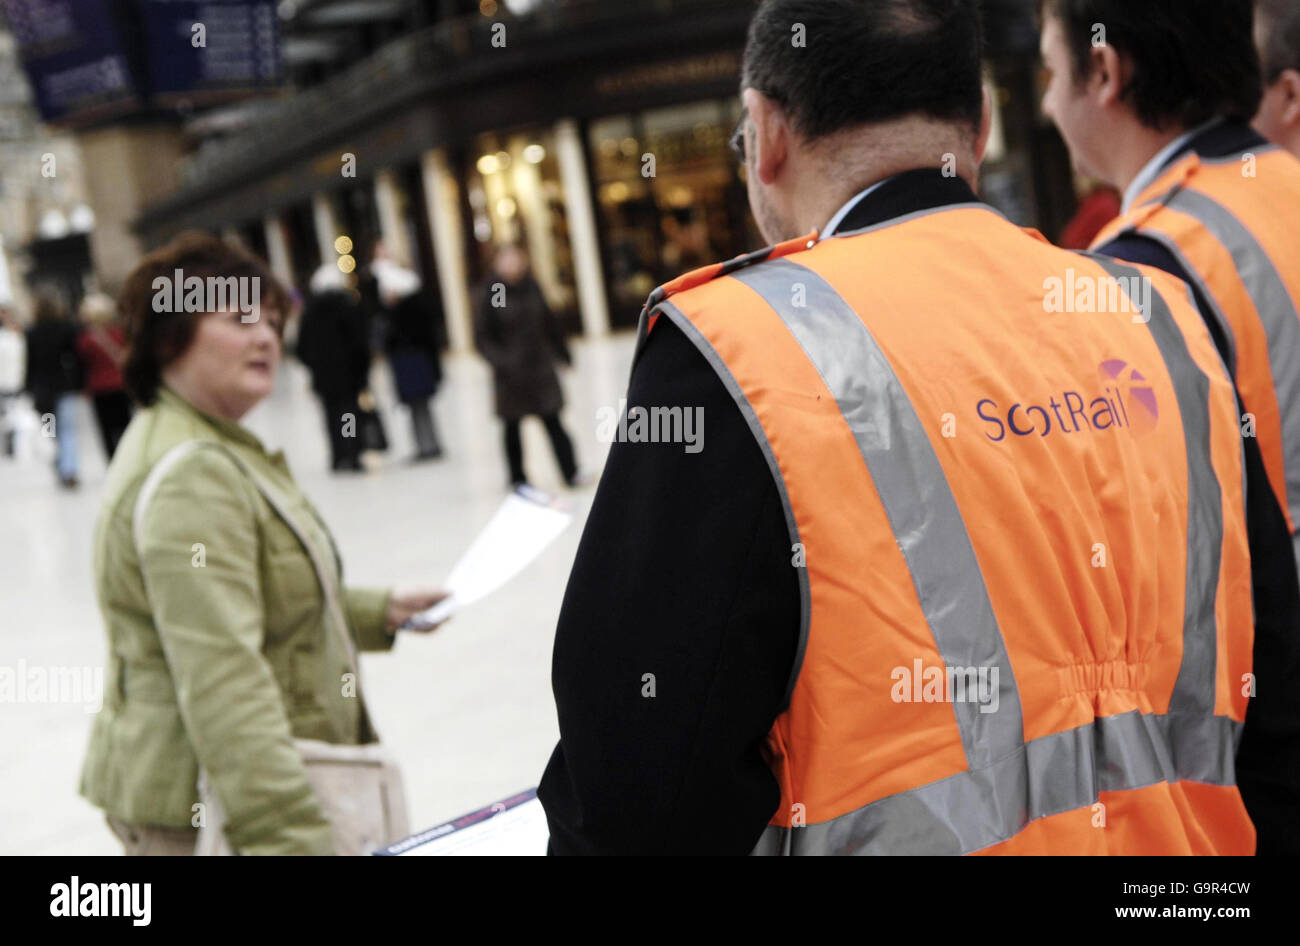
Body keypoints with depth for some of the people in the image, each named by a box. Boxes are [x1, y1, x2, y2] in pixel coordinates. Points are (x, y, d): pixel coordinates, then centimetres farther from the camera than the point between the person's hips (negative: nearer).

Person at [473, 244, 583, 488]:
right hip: (511, 373, -3)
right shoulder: (490, 294, -9)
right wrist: (501, 360, -21)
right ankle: (518, 479, 20)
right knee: (512, 426, 9)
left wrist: (561, 351, 19)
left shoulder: (531, 287, 3)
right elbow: (482, 337, -9)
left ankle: (571, 473, 4)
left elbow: (548, 321, 14)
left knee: (552, 422, 0)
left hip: (539, 366, 3)